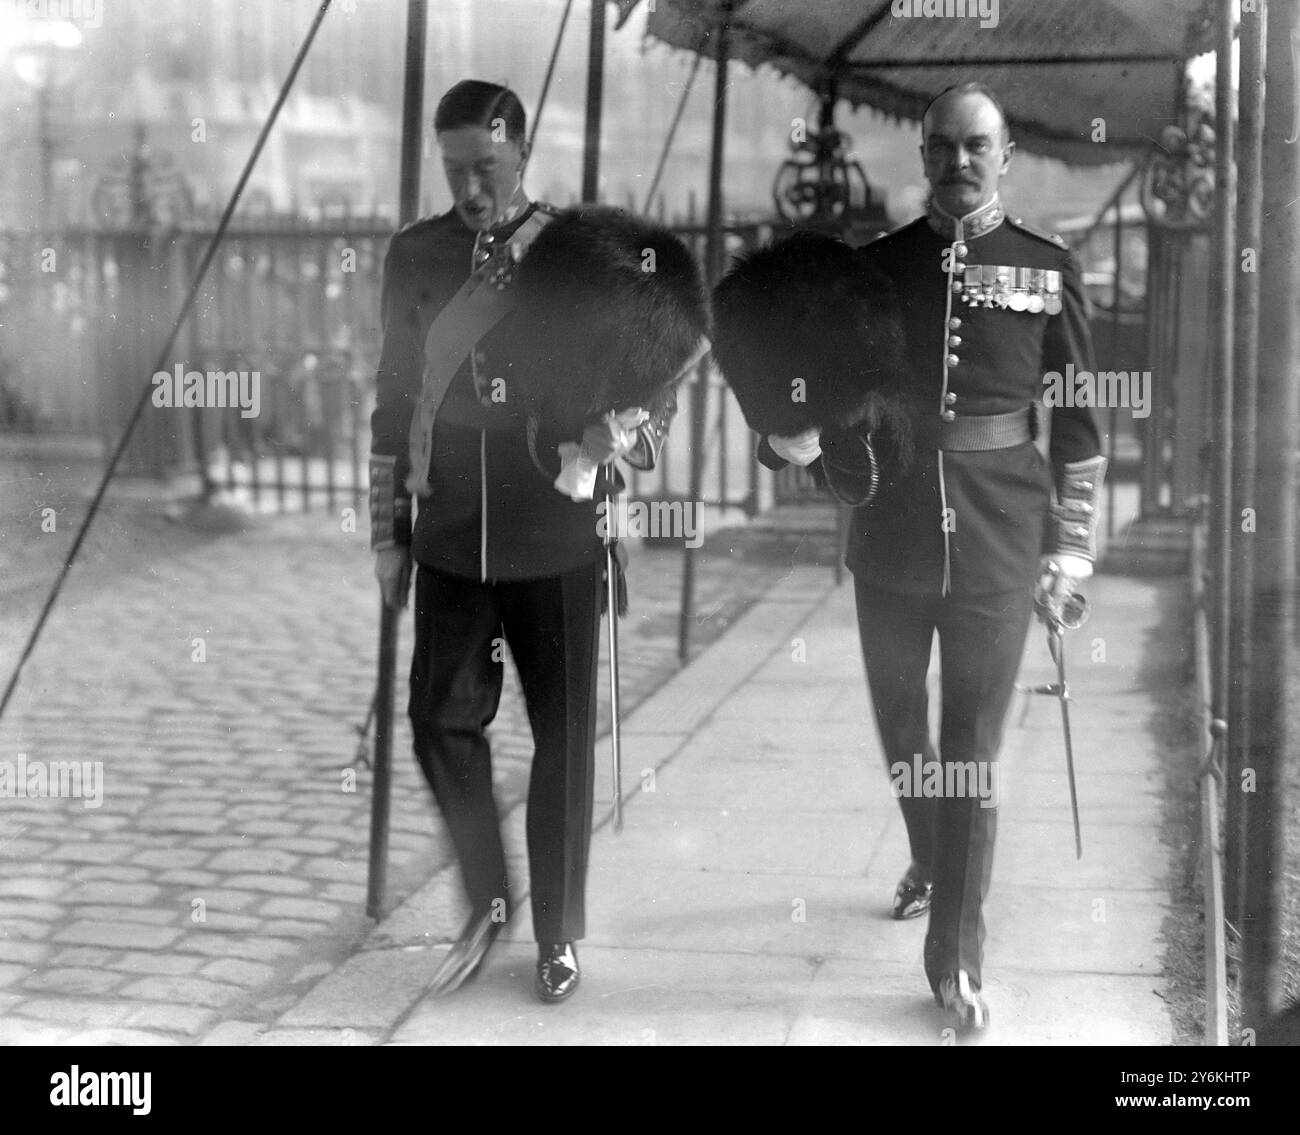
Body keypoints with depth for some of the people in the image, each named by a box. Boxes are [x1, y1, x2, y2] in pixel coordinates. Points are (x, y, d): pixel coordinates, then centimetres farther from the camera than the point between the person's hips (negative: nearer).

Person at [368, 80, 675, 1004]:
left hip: (558, 538, -2)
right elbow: (396, 397, 11)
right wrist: (387, 528, 10)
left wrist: (624, 435, -21)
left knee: (564, 735, 5)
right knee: (443, 720, -2)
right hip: (450, 536, 2)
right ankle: (488, 902, 21)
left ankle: (559, 934, 22)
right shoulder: (414, 257, 5)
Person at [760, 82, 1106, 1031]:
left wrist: (1072, 543, 2)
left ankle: (958, 960, 8)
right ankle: (930, 863, 46)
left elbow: (1078, 417, 5)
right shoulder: (877, 265, 5)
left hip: (996, 542, -2)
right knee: (901, 729, 17)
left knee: (974, 752, -2)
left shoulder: (1048, 269, 2)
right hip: (890, 534, 2)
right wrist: (796, 434, -13)